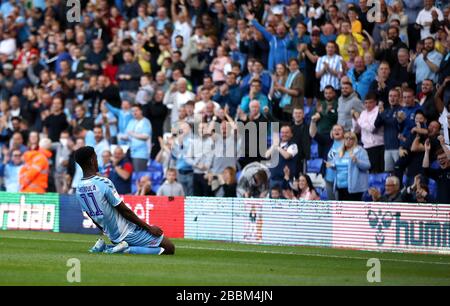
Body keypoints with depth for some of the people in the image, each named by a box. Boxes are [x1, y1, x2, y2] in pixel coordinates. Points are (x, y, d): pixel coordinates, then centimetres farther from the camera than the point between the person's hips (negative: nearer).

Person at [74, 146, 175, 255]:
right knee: (169, 248, -5)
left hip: (113, 236, 8)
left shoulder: (79, 189, 2)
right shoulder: (104, 183, -20)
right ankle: (127, 249, -13)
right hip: (128, 232, -8)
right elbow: (125, 211, -16)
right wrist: (149, 228, -8)